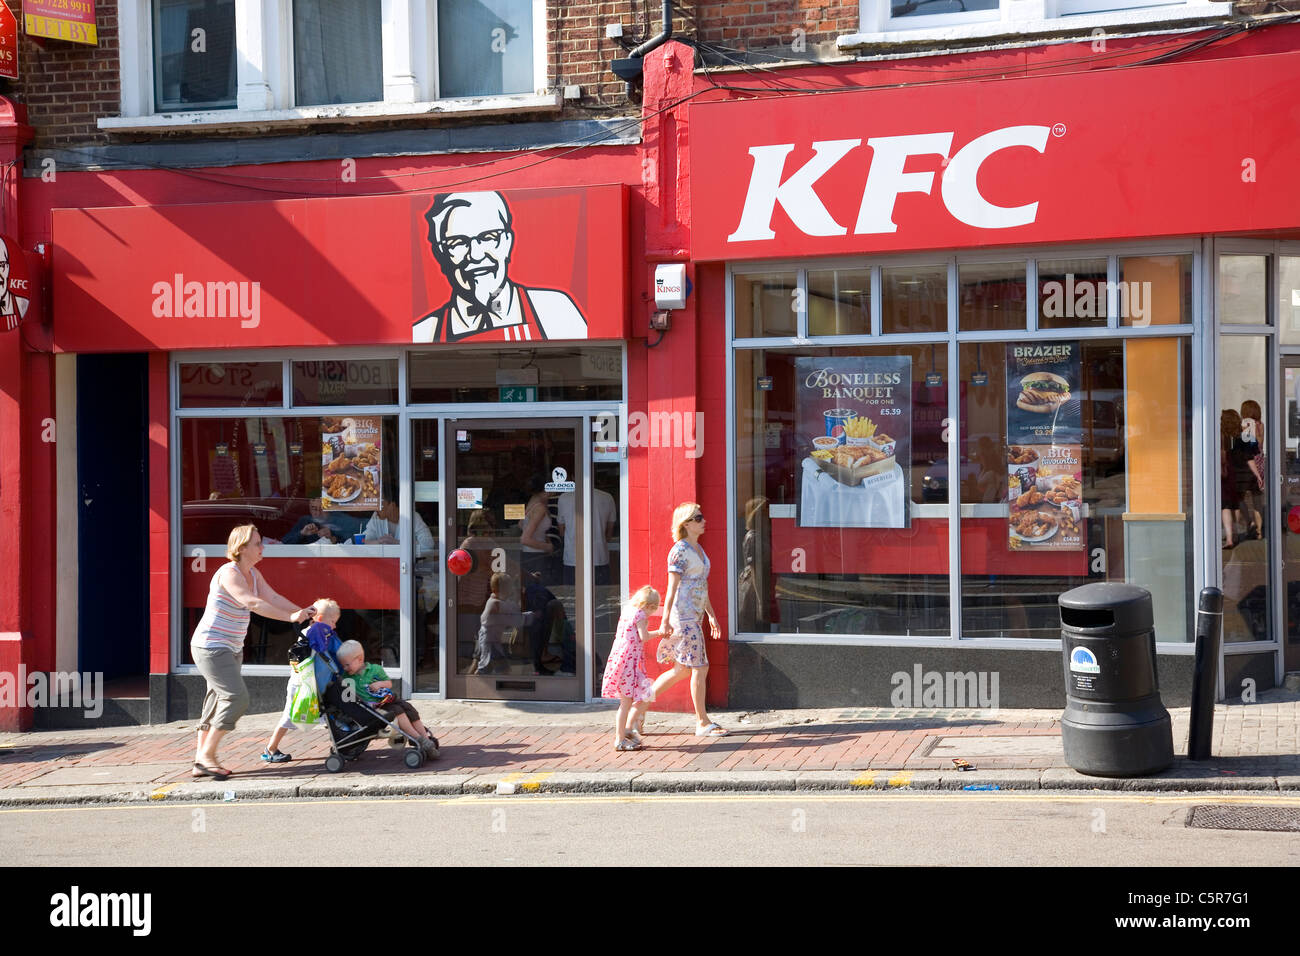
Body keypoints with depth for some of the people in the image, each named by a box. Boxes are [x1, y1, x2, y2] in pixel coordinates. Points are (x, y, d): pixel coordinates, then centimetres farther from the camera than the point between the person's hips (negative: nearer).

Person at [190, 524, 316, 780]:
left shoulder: (252, 574, 9)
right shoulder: (229, 573, -20)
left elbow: (273, 598, 3)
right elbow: (254, 603, -29)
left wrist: (302, 612, -10)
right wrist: (291, 617, -32)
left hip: (231, 649, 10)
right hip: (211, 647, -10)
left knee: (218, 701, 10)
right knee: (237, 698, -15)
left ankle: (201, 762, 14)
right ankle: (207, 755, -7)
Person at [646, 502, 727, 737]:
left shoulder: (698, 549, 15)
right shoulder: (679, 550, -13)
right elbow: (672, 588, -16)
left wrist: (712, 616, 21)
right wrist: (665, 620, -18)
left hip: (694, 616, 10)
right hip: (683, 616, -10)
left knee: (681, 670, 12)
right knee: (700, 668, -5)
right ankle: (702, 723, 4)